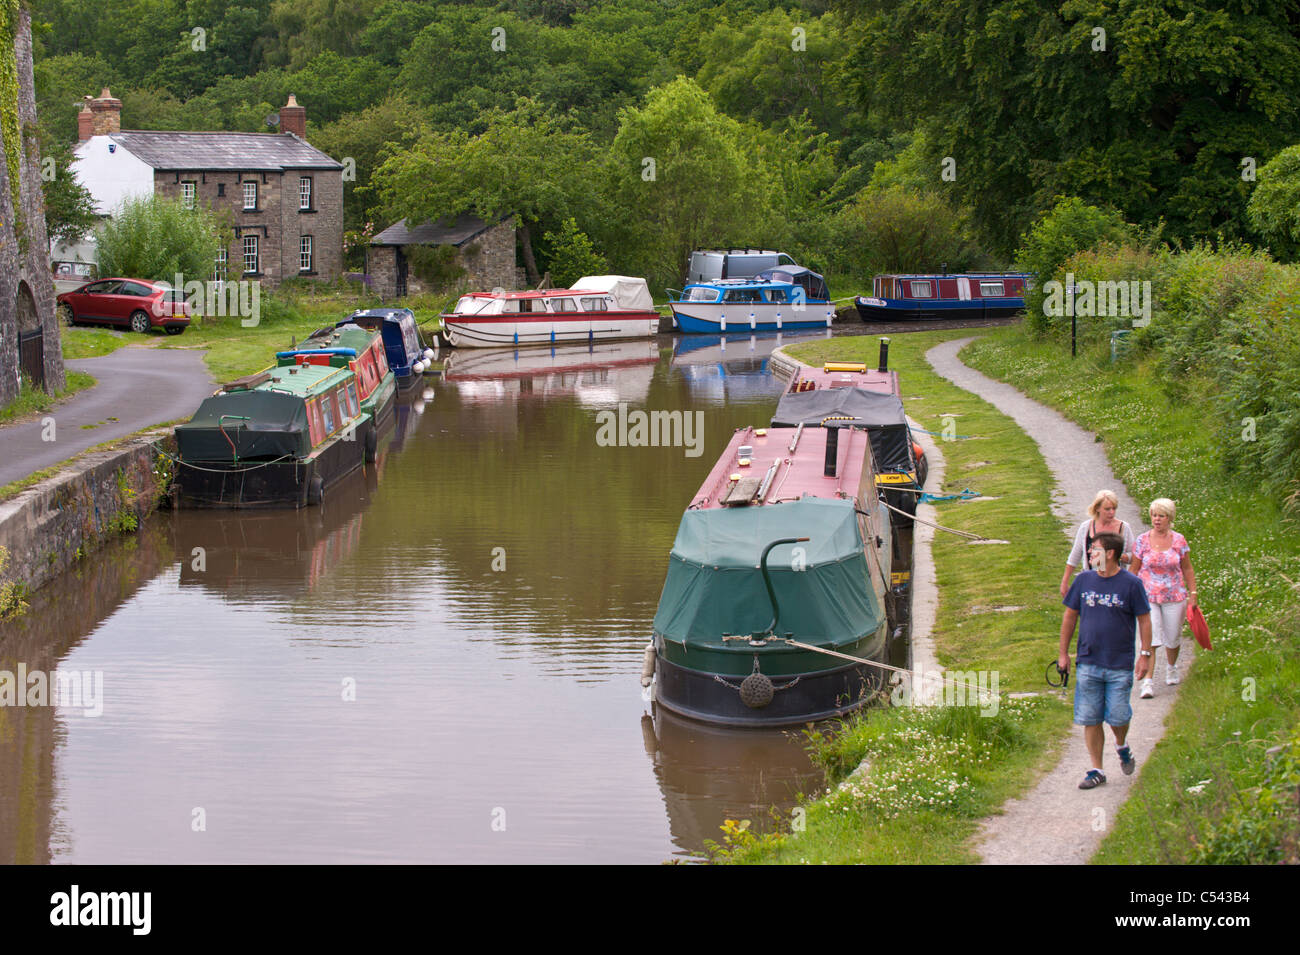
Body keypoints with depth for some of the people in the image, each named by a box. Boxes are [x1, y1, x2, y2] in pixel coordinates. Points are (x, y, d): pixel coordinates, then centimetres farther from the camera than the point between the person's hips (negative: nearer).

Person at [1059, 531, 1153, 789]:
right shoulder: (1083, 580, 3)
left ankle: (1122, 746, 33)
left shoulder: (1131, 584, -6)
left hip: (1120, 665, -3)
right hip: (1088, 664, 3)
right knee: (1090, 719, 3)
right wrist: (1063, 653, 11)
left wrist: (1145, 654, -4)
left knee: (1118, 716, -1)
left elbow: (1144, 619, 0)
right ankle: (1096, 771, 13)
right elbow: (1070, 616, 11)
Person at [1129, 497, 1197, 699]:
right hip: (1148, 597, -1)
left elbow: (1187, 570, 8)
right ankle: (1148, 682, -12)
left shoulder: (1179, 540, 1)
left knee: (1173, 637, 11)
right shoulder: (1142, 541, -2)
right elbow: (1133, 570, 4)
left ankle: (1171, 667, 41)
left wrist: (1192, 594, 5)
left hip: (1175, 597, 1)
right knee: (1149, 638, -12)